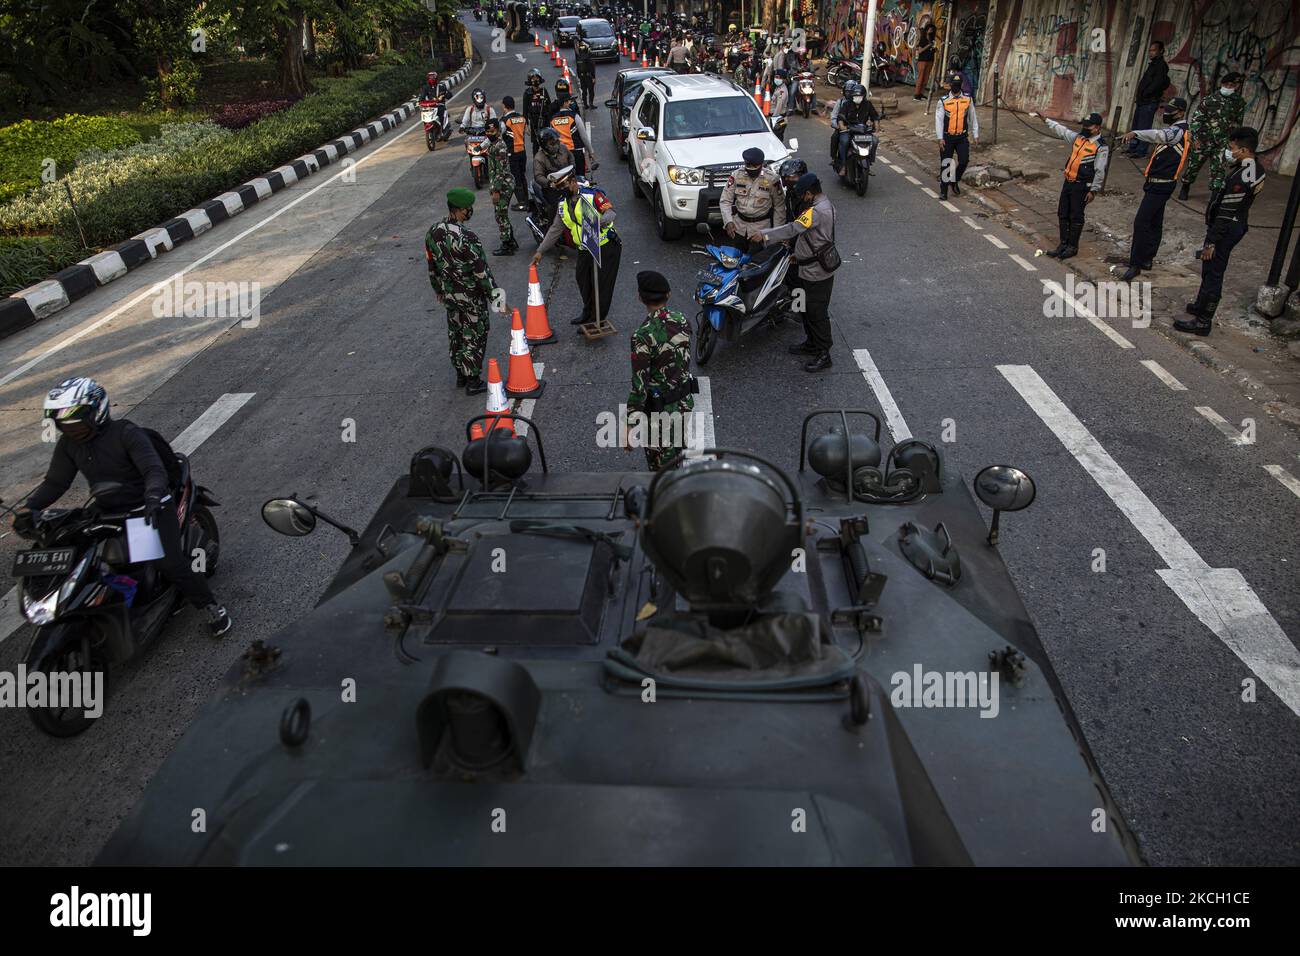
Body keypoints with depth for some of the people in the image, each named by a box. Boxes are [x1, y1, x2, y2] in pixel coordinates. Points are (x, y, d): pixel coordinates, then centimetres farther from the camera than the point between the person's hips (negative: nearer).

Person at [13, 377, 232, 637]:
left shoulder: (126, 432, -17)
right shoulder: (68, 444, 2)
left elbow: (154, 469, -27)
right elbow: (55, 481, 2)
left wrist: (153, 496, -47)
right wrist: (29, 508, -15)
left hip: (149, 508, -6)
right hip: (109, 513, 7)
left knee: (170, 562, -17)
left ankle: (211, 606, -1)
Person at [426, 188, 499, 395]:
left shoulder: (432, 232, -5)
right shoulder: (467, 238, -28)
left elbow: (432, 265, 7)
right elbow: (482, 272, -22)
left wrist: (438, 289, 22)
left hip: (449, 294, 7)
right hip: (472, 297, -7)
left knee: (455, 333, 20)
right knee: (473, 337, 8)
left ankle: (460, 375, 35)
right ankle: (473, 380, 17)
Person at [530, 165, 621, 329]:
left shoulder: (593, 194, -15)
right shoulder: (563, 203, 7)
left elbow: (610, 212, -22)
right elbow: (555, 229, 12)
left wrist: (599, 222, -44)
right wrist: (540, 251, 9)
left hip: (606, 246, -7)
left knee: (601, 285, -3)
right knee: (583, 282, 16)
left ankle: (595, 321, 8)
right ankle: (587, 314, 36)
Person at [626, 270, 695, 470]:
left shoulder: (643, 336, -27)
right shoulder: (682, 321, -7)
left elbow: (639, 386, -24)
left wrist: (630, 427, -16)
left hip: (659, 410, -6)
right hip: (685, 403, 6)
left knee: (661, 467, 12)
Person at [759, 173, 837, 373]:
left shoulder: (817, 211, -25)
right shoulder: (825, 205, 9)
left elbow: (793, 229, -33)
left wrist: (764, 235, -32)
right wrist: (799, 253, 21)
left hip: (817, 274, -10)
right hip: (810, 270, 10)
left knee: (817, 313, -3)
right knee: (808, 309, 22)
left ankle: (824, 356, 5)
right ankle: (811, 343, 37)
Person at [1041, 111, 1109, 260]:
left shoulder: (1101, 147, -11)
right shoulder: (1077, 137, 9)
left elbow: (1100, 171, -12)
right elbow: (1060, 129, 21)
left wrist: (1093, 190, -14)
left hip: (1082, 186, -7)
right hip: (1068, 182, 7)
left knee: (1076, 217, -1)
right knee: (1062, 214, 11)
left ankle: (1073, 247, 9)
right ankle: (1063, 244, 22)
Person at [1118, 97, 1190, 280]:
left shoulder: (1178, 130, -17)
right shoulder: (1177, 130, 17)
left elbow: (1160, 135, -36)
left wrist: (1135, 133, -49)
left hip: (1161, 185, -11)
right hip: (1158, 184, 11)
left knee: (1141, 222, -14)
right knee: (1154, 222, 17)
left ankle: (1136, 264, -13)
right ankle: (1147, 259, 27)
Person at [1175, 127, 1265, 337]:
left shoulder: (1240, 178, -26)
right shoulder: (1256, 169, 5)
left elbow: (1225, 214, -25)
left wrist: (1211, 241, -20)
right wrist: (1231, 165, 1)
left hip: (1226, 230, -10)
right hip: (1237, 226, 10)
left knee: (1212, 273, -3)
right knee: (1211, 270, 24)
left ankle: (1203, 321, 2)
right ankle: (1202, 304, 40)